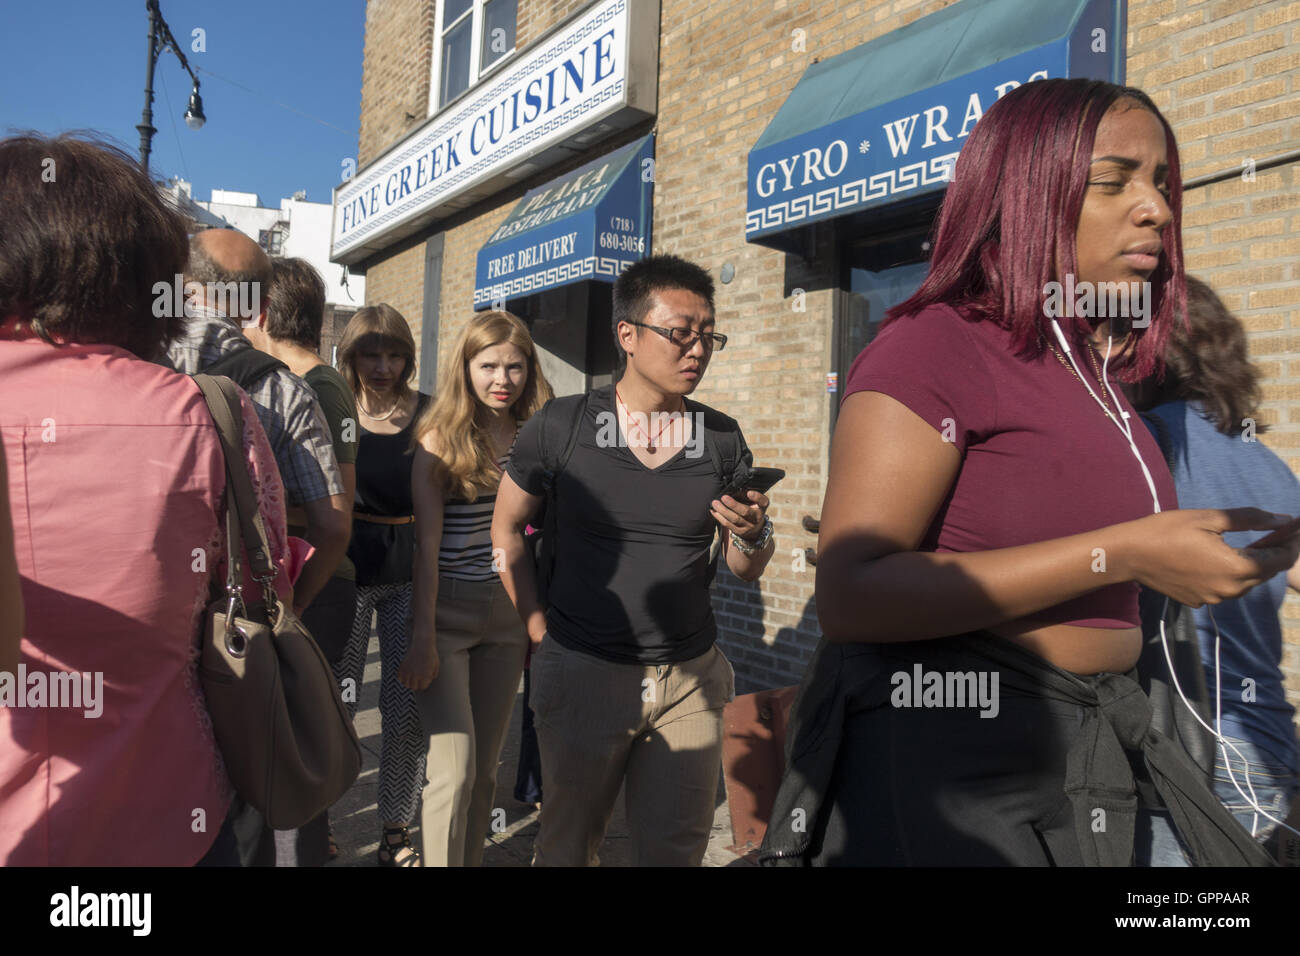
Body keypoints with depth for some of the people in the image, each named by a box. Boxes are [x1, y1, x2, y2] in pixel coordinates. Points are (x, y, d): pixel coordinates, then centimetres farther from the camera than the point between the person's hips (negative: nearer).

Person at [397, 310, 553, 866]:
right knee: (455, 769, -9)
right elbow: (428, 542, -9)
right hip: (447, 609, -4)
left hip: (508, 612, 4)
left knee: (486, 766, 12)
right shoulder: (441, 439, -5)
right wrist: (423, 636, -13)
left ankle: (471, 859, 29)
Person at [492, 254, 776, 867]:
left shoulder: (723, 439, 0)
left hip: (692, 678, 2)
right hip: (584, 672, -2)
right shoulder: (560, 427, -7)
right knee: (567, 847, 17)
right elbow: (506, 529, 5)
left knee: (677, 849, 14)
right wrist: (541, 632, 0)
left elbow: (746, 571, 8)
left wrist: (751, 536, -15)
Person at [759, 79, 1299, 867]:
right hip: (946, 746, -8)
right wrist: (1121, 554, -23)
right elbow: (848, 595, -23)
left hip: (1085, 756, 8)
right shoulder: (934, 345, -14)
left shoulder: (1091, 373, 9)